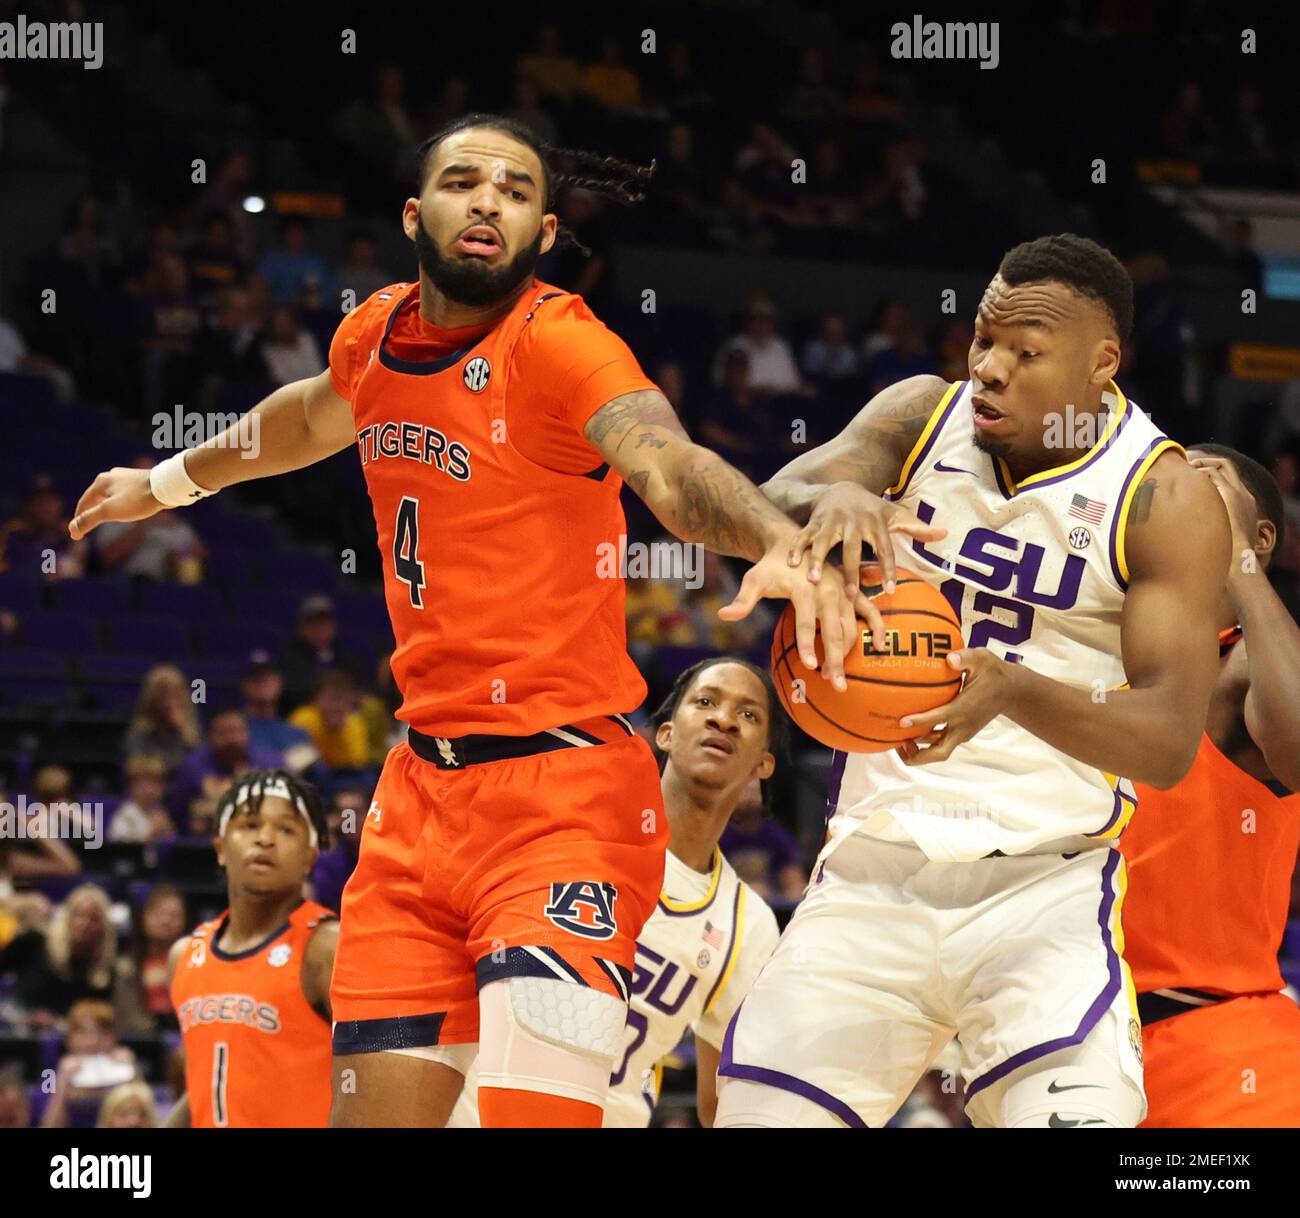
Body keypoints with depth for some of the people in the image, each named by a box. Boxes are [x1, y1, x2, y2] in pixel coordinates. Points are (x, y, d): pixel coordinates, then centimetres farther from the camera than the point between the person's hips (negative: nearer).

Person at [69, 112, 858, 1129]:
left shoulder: (556, 344, -15)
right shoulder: (375, 336, 7)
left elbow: (668, 463, -35)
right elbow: (316, 416, 33)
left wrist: (780, 541, -56)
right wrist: (169, 481, 49)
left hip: (563, 787, -7)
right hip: (425, 782, 7)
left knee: (534, 1102, -23)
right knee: (376, 1109, 5)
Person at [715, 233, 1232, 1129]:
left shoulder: (1168, 500, -7)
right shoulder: (922, 418, 3)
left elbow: (1171, 739, -15)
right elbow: (767, 507, -12)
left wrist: (1019, 693, -34)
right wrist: (835, 498, -37)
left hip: (1044, 886, -3)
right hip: (875, 867, 3)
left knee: (1074, 1113, -24)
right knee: (759, 1110, -3)